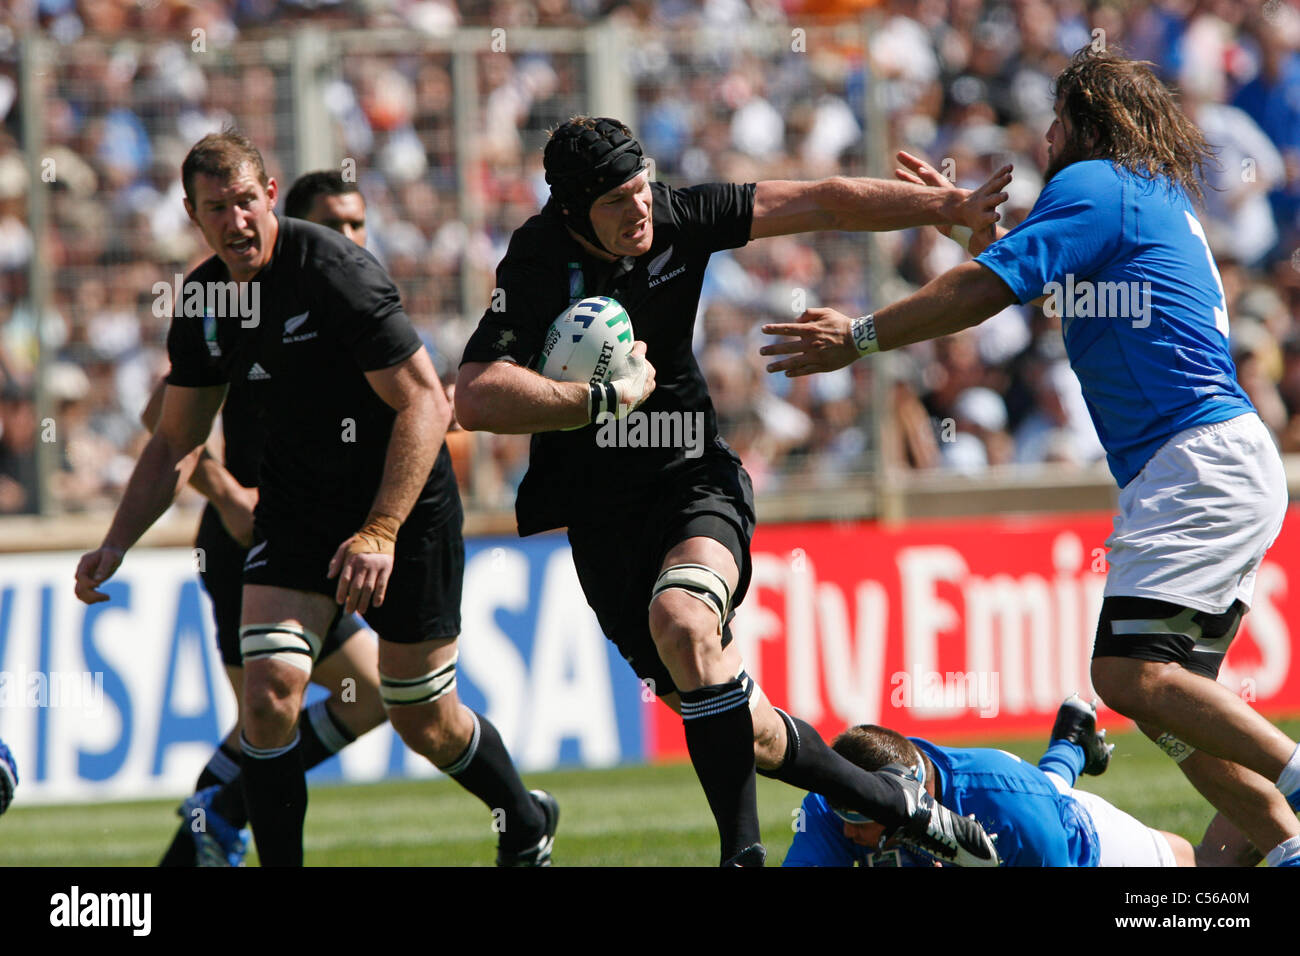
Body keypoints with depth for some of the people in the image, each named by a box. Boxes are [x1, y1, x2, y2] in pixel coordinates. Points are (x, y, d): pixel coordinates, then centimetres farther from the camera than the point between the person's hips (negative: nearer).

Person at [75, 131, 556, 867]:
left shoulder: (336, 272, -23)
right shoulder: (202, 304, -2)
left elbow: (426, 403, -23)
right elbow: (177, 443, 12)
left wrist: (380, 532, -30)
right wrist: (116, 545, 0)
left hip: (405, 502, -5)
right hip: (296, 511, 5)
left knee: (425, 723, 5)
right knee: (269, 690, -16)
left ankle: (527, 823, 34)